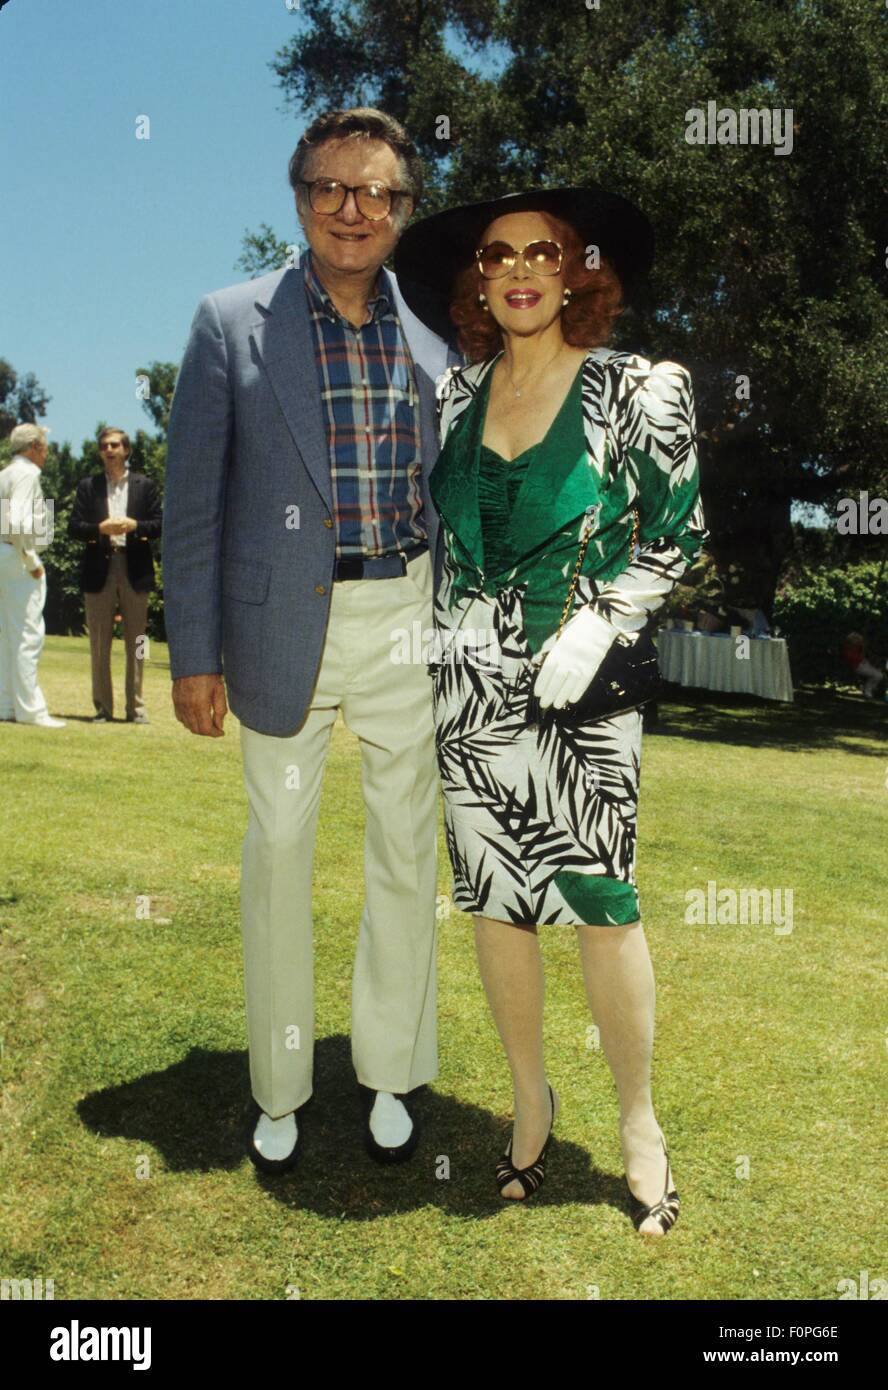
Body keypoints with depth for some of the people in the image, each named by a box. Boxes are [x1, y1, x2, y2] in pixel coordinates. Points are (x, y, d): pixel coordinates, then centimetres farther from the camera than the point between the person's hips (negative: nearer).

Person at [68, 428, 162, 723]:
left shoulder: (144, 485, 10)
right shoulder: (88, 486, 10)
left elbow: (160, 524, 5)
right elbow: (73, 527, 4)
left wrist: (134, 526, -13)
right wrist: (100, 529, -13)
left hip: (135, 569, 0)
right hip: (99, 569, 0)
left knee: (135, 642, 2)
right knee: (99, 642, 2)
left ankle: (136, 706, 9)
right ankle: (102, 707, 8)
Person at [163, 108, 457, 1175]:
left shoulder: (435, 331, 5)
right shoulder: (230, 324, -2)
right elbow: (193, 500, -2)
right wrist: (195, 655, -5)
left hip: (407, 619, 2)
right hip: (283, 625, -2)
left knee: (406, 845, 10)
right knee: (278, 846, 9)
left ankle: (390, 1070, 29)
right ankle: (277, 1085, 27)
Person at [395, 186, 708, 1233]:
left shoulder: (639, 391, -4)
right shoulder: (455, 395, 9)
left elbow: (681, 537, -3)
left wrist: (598, 626, -15)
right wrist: (438, 641, 12)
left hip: (582, 688, -4)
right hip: (470, 686, 4)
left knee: (597, 901, -2)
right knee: (494, 899, 9)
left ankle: (638, 1123, 17)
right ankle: (530, 1098, 27)